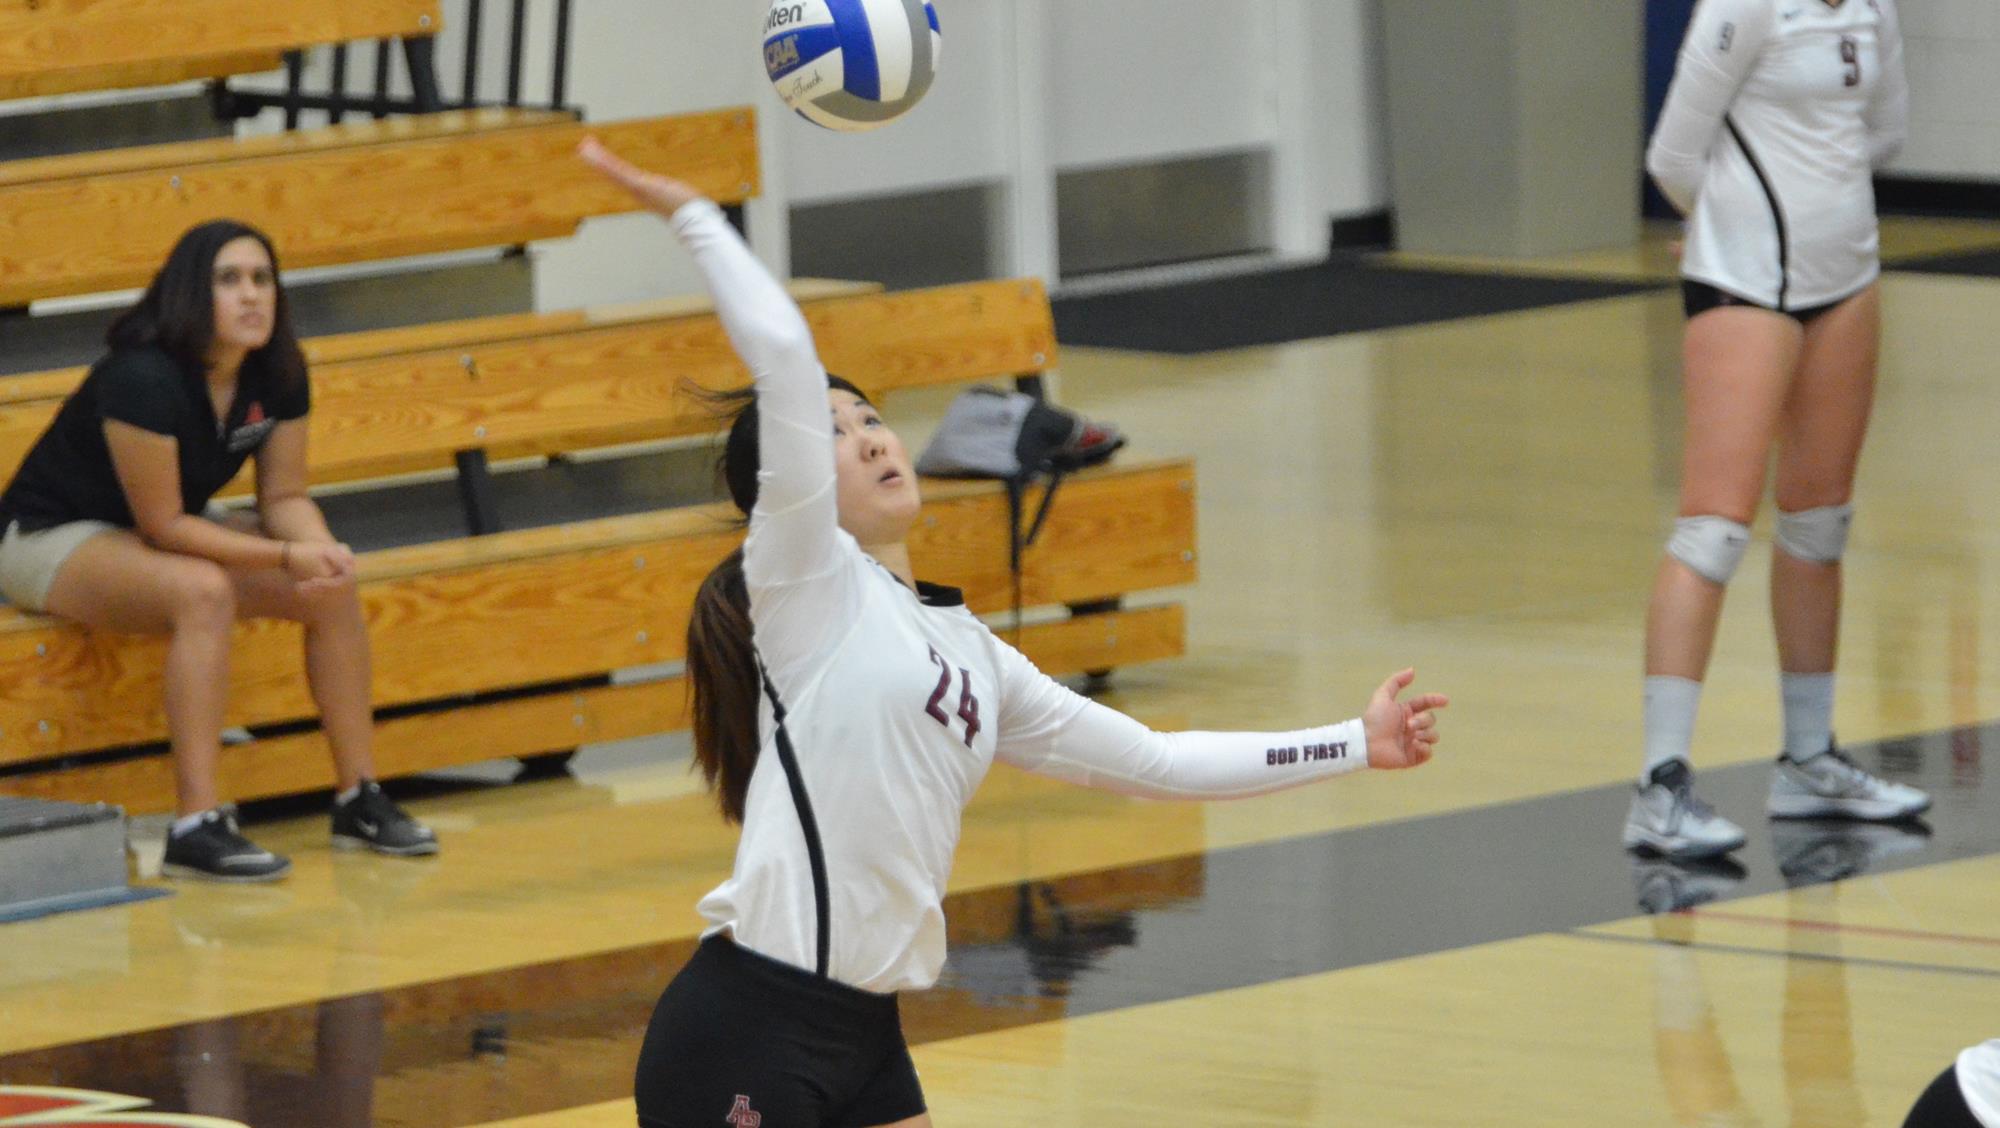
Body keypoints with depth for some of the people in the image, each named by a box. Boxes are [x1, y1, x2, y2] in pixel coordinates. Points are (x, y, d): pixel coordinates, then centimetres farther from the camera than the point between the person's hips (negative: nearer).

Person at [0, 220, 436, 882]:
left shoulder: (277, 375, -8)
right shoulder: (145, 379, -31)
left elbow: (284, 496, -2)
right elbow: (163, 526, -28)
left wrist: (323, 553, -24)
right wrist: (288, 556, -30)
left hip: (165, 532, 8)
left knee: (335, 590, -8)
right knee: (203, 591, -36)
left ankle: (359, 797, 1)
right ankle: (196, 828, -38)